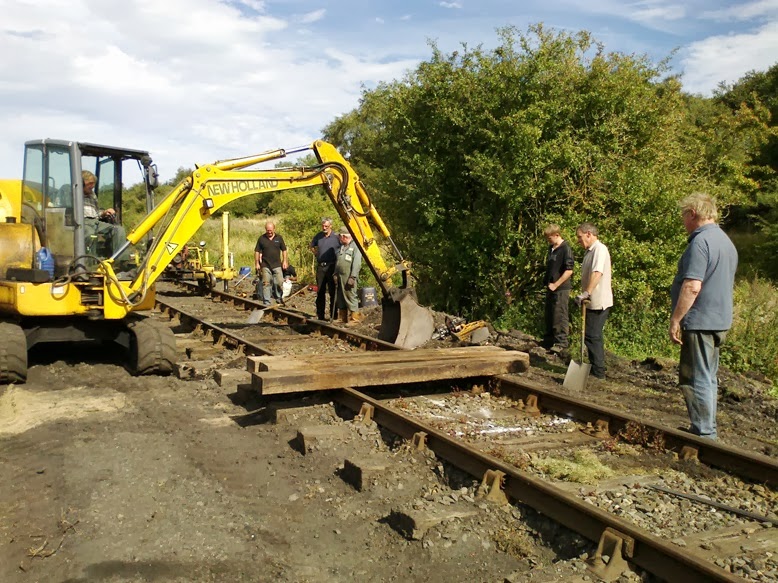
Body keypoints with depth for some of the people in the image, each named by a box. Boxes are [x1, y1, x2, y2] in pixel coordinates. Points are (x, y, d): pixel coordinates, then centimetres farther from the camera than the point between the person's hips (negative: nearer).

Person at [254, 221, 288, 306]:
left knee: (279, 282, 1)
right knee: (266, 283, 1)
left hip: (277, 265, 1)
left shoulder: (279, 238, 4)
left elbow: (284, 250, 11)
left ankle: (279, 298, 22)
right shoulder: (261, 238, 1)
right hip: (265, 265, -1)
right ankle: (267, 302, 6)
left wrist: (285, 261, 4)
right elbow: (257, 251, 4)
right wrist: (257, 263, 0)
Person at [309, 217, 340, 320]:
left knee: (332, 292, -2)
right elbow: (311, 246, 25)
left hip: (331, 267, -5)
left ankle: (333, 315, 3)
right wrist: (316, 253, 11)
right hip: (320, 266, 5)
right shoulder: (319, 236, 9)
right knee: (320, 292, 10)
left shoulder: (336, 237, -6)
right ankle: (320, 314, 17)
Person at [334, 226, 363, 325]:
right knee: (340, 298, 11)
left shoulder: (355, 246, -7)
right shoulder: (341, 247, 19)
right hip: (340, 276, 8)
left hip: (348, 277, -8)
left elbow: (357, 263, -14)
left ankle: (354, 318, -4)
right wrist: (335, 274, 15)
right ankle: (342, 318, 18)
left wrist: (353, 277, -19)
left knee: (351, 296, -8)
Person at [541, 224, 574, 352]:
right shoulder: (551, 249, 13)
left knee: (560, 316, -3)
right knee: (549, 315, 16)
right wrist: (547, 282, 12)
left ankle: (561, 343, 4)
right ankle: (549, 341, 27)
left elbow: (569, 270, -19)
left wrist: (555, 285, -18)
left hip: (561, 289, -9)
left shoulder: (565, 249, -13)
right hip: (550, 288, 9)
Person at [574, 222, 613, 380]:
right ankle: (596, 368, 25)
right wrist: (585, 295, 20)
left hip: (598, 301, -10)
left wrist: (587, 292, -38)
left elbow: (597, 273, -31)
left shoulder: (599, 249, -16)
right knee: (594, 336, 16)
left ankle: (597, 371, 1)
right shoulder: (590, 251, 16)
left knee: (592, 336, -6)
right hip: (593, 301, 10)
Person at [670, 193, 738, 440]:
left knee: (696, 380, -3)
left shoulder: (700, 241, -17)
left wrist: (675, 320, -19)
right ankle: (708, 431, 26)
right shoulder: (726, 241, 15)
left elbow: (692, 286, -24)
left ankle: (703, 434, 1)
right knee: (707, 378, 17)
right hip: (719, 321, 10)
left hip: (700, 321, -10)